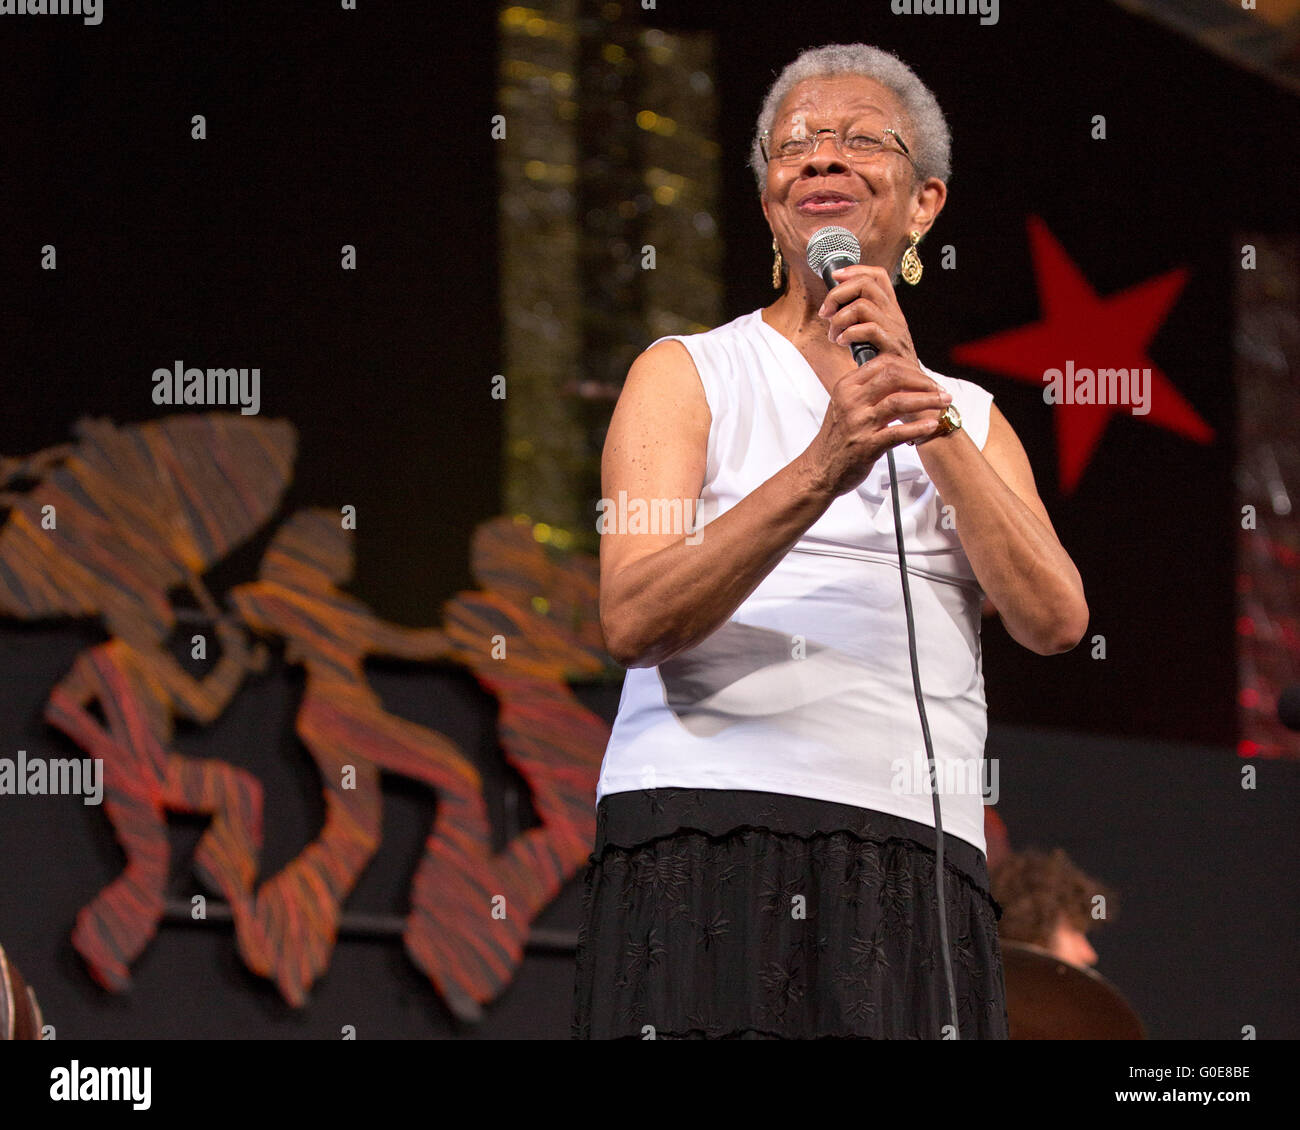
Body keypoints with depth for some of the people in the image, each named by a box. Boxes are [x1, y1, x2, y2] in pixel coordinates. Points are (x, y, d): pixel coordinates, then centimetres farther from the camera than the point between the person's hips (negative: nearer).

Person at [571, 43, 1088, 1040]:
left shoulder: (971, 417, 22)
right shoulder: (687, 375, 12)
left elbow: (1053, 620, 3)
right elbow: (634, 620, -5)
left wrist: (923, 404, -3)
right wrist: (817, 472, -18)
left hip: (918, 865, 3)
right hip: (709, 841, -3)